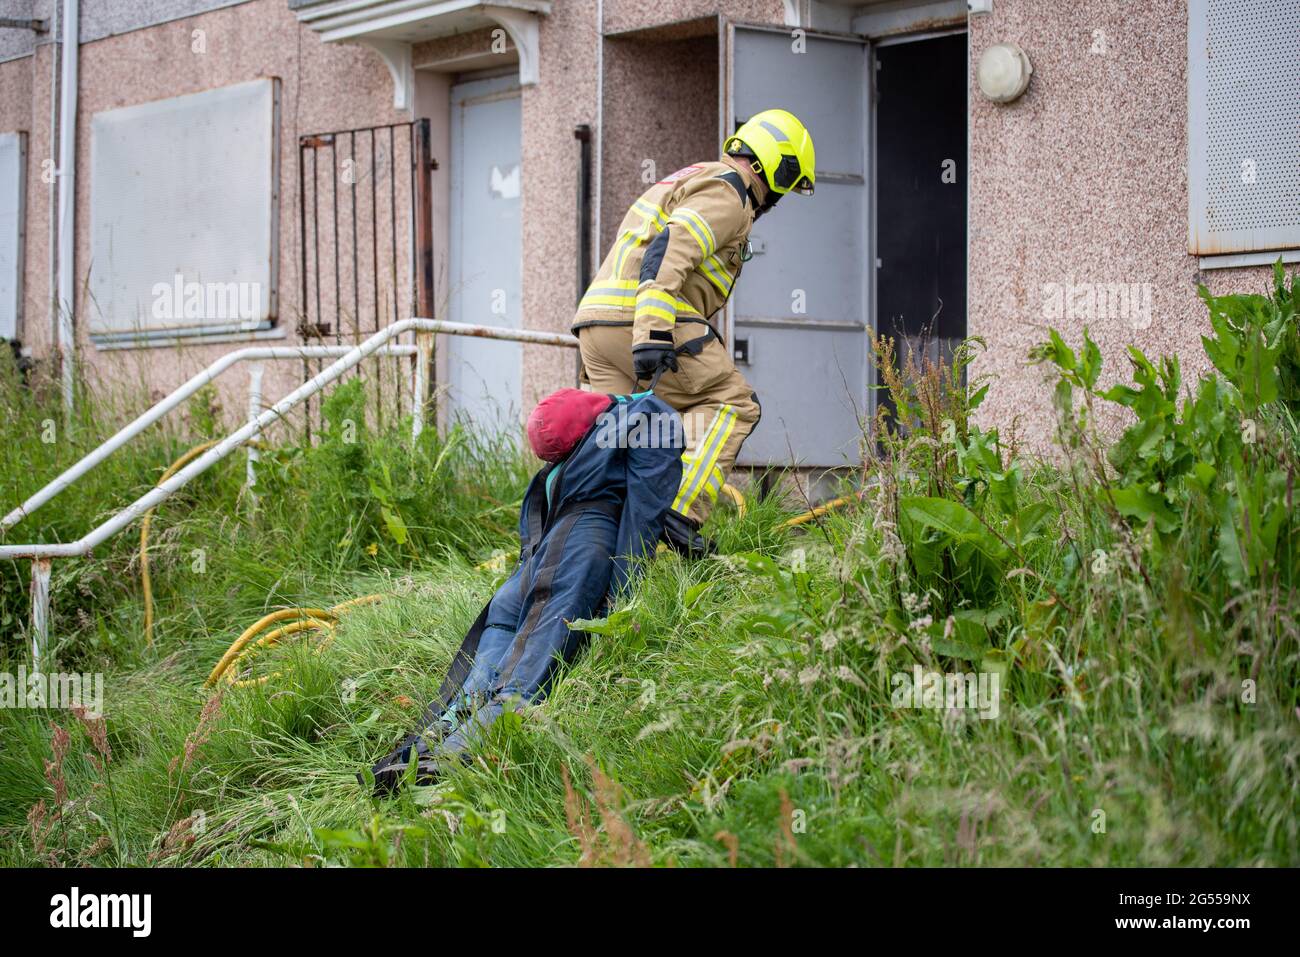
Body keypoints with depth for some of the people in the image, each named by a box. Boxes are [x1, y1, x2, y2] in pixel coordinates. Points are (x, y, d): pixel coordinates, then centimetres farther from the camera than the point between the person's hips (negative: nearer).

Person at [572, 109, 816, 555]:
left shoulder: (692, 180, 31)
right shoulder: (728, 194, -3)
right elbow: (670, 248, -19)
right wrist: (653, 330, -29)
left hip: (596, 318, 10)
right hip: (642, 316, -9)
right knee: (731, 404, -4)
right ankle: (681, 510, -18)